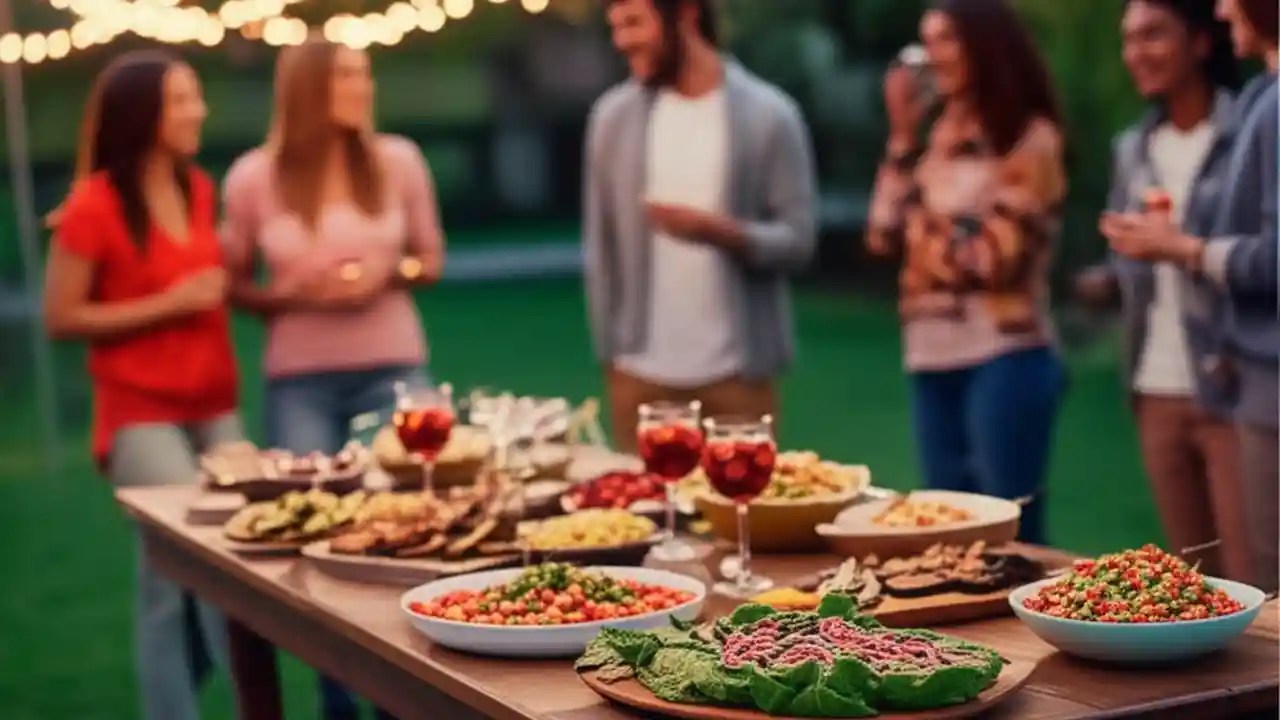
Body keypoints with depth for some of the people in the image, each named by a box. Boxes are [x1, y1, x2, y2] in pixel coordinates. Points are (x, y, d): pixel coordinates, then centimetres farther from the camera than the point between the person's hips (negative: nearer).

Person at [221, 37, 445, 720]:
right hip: (299, 381, -1)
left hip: (394, 369, 1)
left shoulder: (398, 160, -1)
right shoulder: (253, 177, -4)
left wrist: (388, 275, -11)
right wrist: (291, 295, -13)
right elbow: (234, 284, 6)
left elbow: (430, 260, 10)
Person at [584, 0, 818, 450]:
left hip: (736, 373, -2)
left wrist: (719, 231, -22)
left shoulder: (769, 114, -4)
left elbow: (797, 239, -5)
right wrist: (607, 351, 6)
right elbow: (599, 244, 9)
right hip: (640, 373, 2)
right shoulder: (613, 114, 5)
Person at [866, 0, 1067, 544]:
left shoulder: (1030, 138, -5)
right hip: (932, 360, 7)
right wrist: (903, 137, 6)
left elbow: (995, 257, -11)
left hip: (1003, 359, -7)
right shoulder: (940, 136, 16)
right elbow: (885, 237, 8)